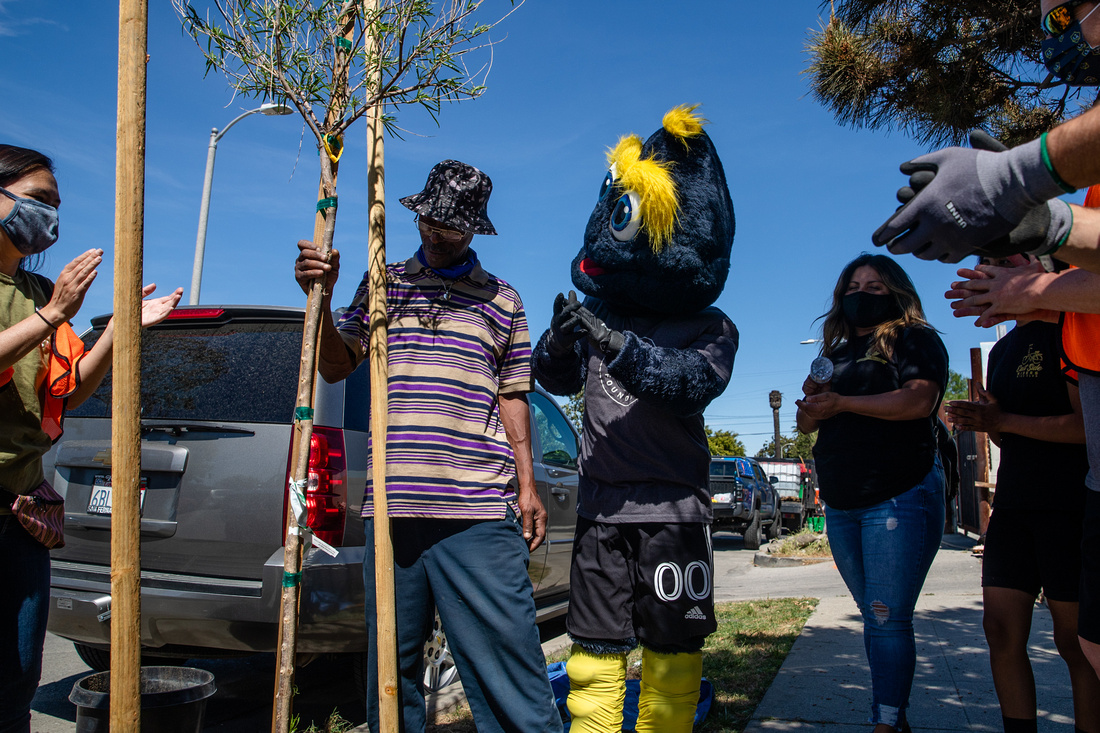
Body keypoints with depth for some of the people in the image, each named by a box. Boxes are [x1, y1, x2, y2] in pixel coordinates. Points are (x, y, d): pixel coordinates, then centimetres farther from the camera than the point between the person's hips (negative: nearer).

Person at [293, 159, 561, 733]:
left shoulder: (501, 301, 13)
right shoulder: (383, 284, 16)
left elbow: (511, 398, 14)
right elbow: (335, 367, 11)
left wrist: (528, 485, 6)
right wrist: (320, 297, -5)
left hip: (478, 512, -1)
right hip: (391, 507, 2)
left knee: (504, 659, -4)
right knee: (392, 662, 10)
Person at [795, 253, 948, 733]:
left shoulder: (914, 340, 0)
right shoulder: (837, 355, 20)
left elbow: (919, 401, -17)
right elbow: (806, 422, 18)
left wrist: (842, 402, -14)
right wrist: (811, 405, -5)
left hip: (900, 498, -7)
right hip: (841, 505, 7)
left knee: (888, 618, -9)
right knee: (875, 617, 11)